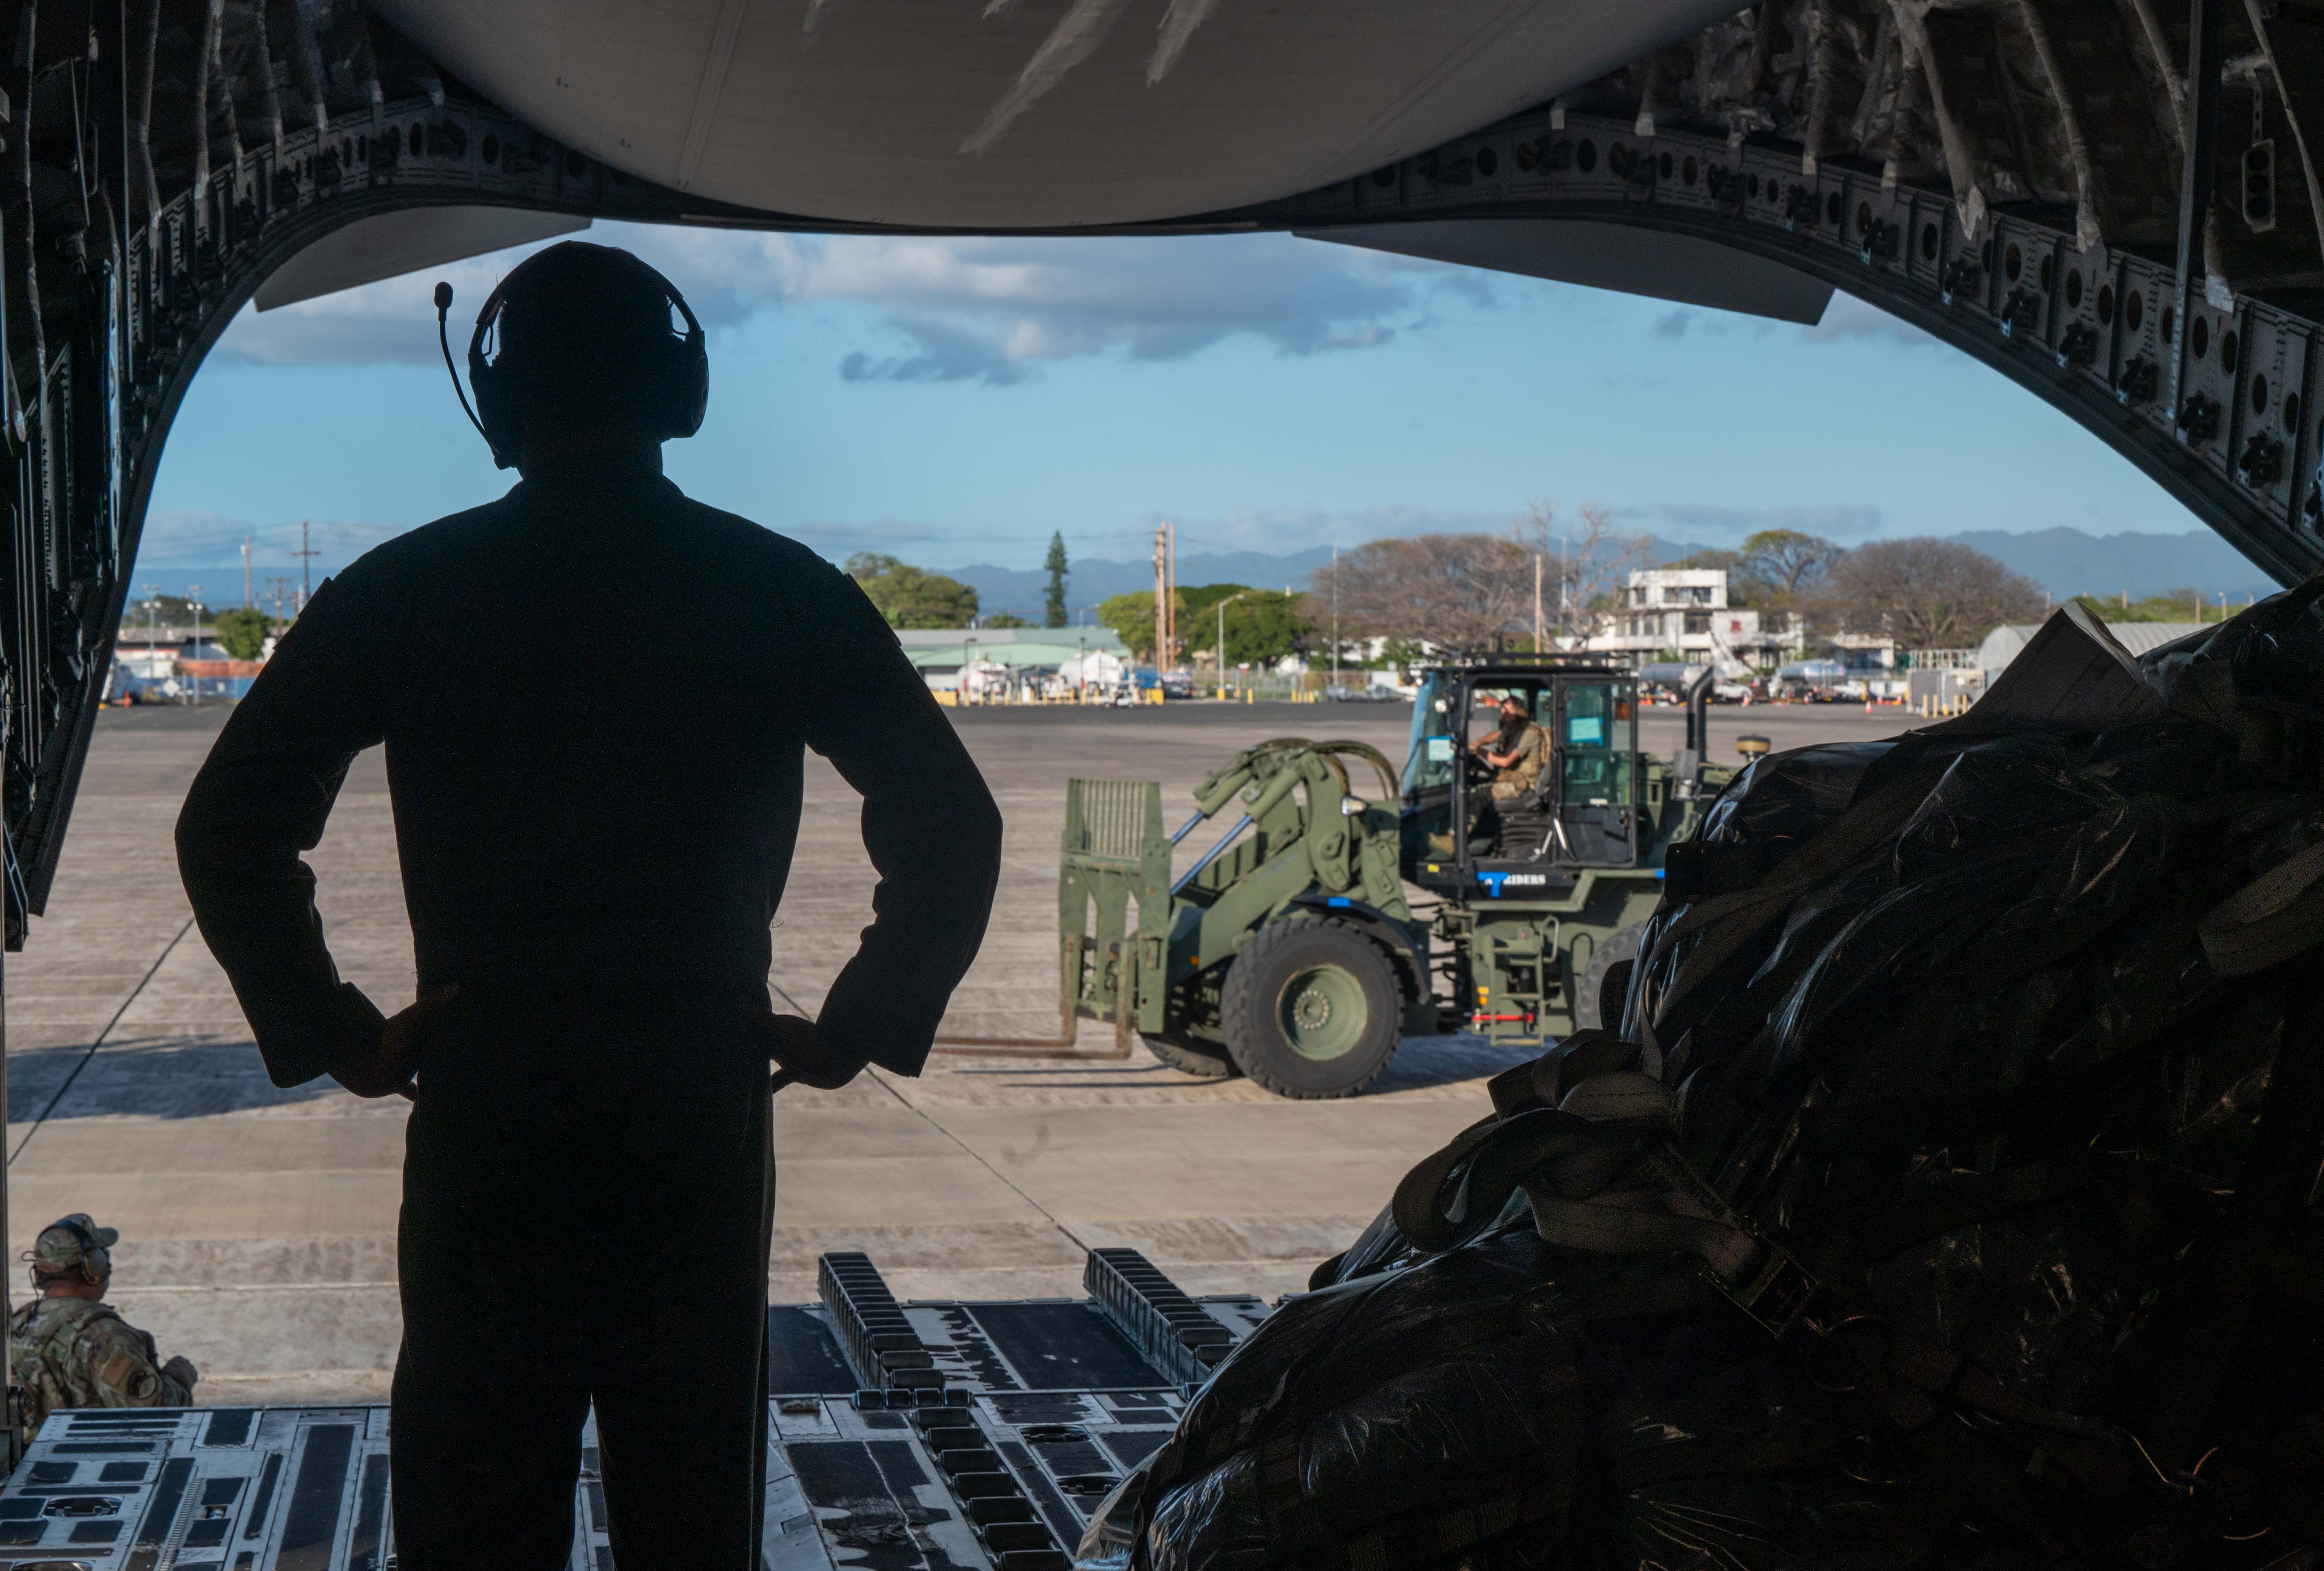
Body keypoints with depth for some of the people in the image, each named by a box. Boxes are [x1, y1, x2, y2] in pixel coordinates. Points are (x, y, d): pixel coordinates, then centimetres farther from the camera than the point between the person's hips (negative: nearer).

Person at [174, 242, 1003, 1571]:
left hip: (486, 1105, 0)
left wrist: (330, 1034, 4)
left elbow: (230, 831, -3)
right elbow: (953, 826, -2)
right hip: (703, 1105, 1)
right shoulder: (780, 591, 0)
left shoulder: (404, 594, 0)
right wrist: (860, 1027, 5)